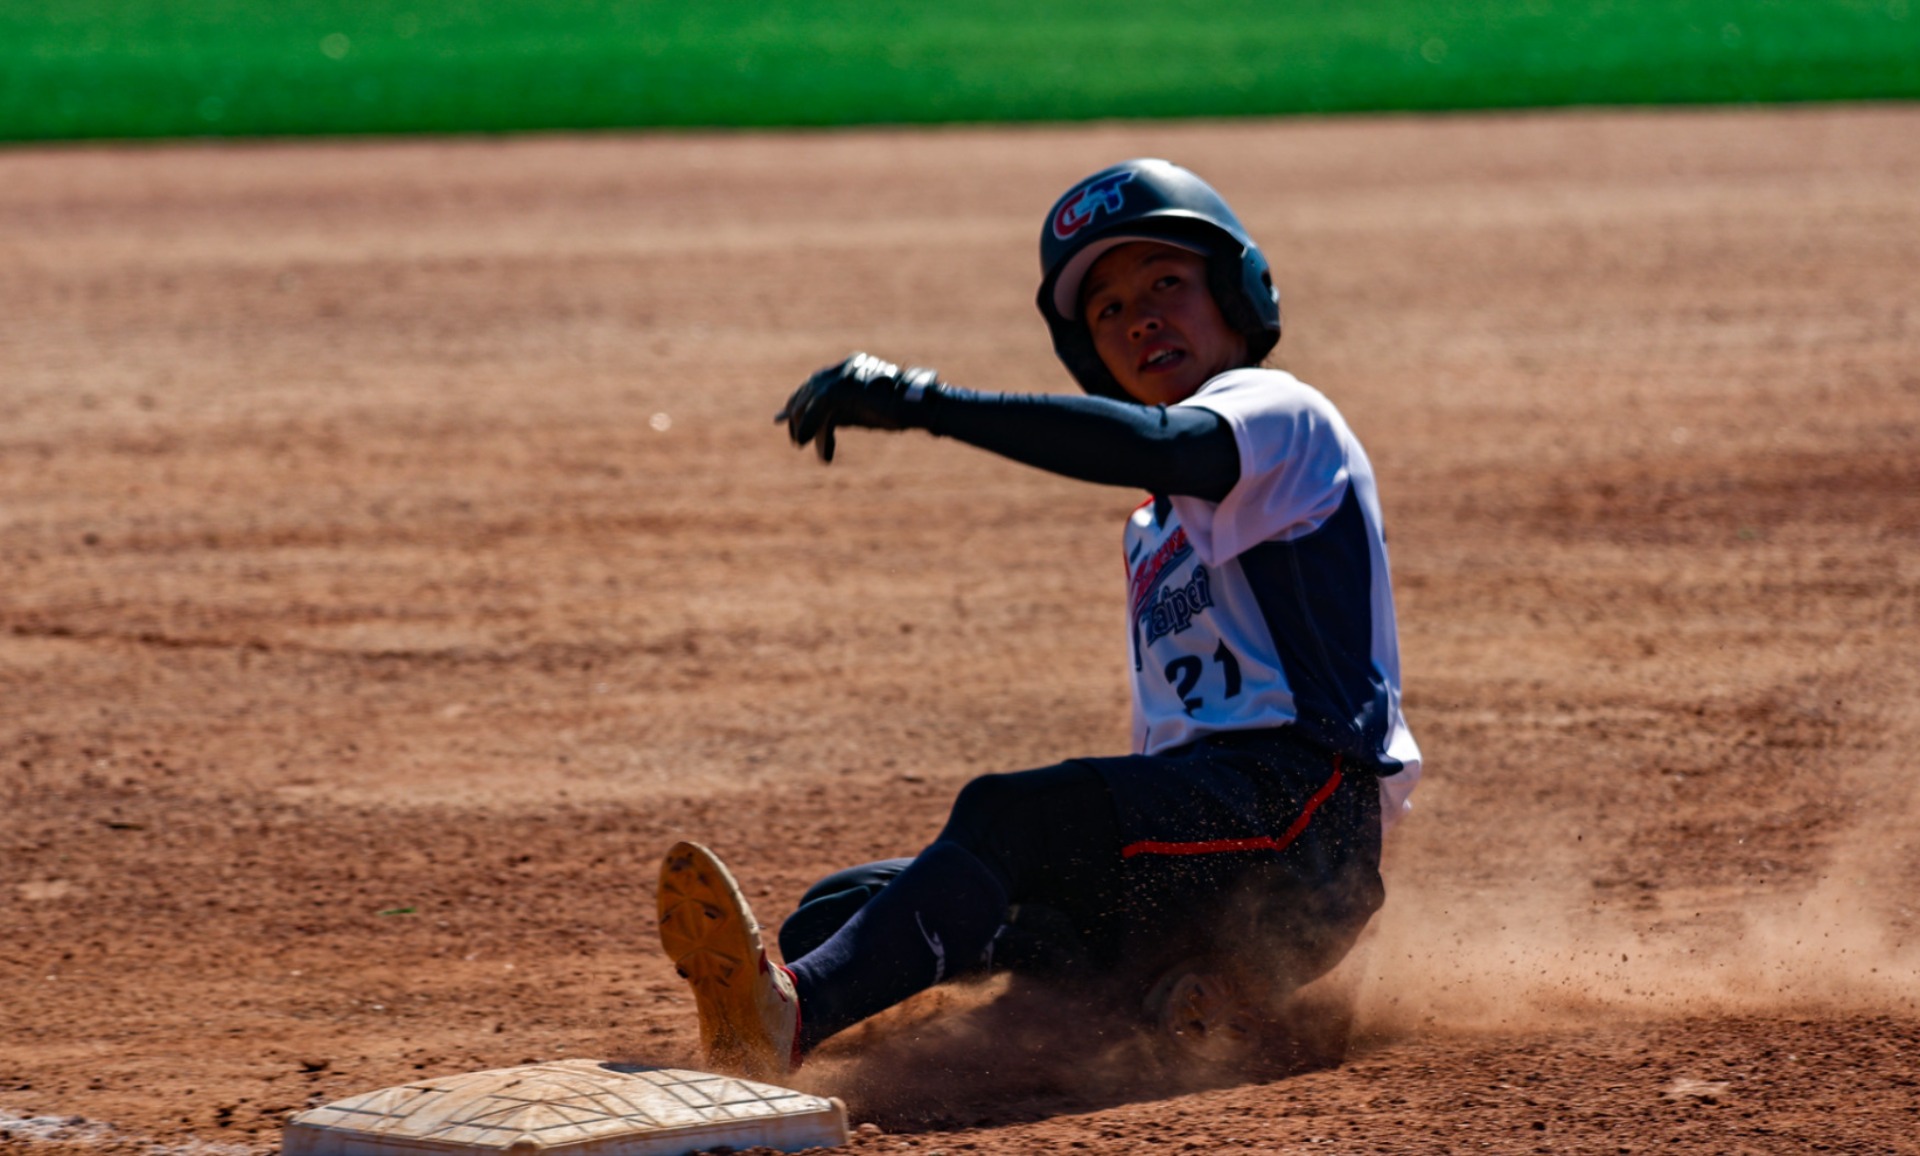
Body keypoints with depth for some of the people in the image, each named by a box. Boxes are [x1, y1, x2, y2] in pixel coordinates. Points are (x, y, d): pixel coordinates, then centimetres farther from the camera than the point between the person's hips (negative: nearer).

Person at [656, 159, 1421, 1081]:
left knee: (1010, 813, -34)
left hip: (1301, 820, -10)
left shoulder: (1281, 415, 1)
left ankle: (791, 1017, -56)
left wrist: (930, 403, -30)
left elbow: (1162, 446, -23)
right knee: (836, 913, -1)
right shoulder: (1153, 533, 30)